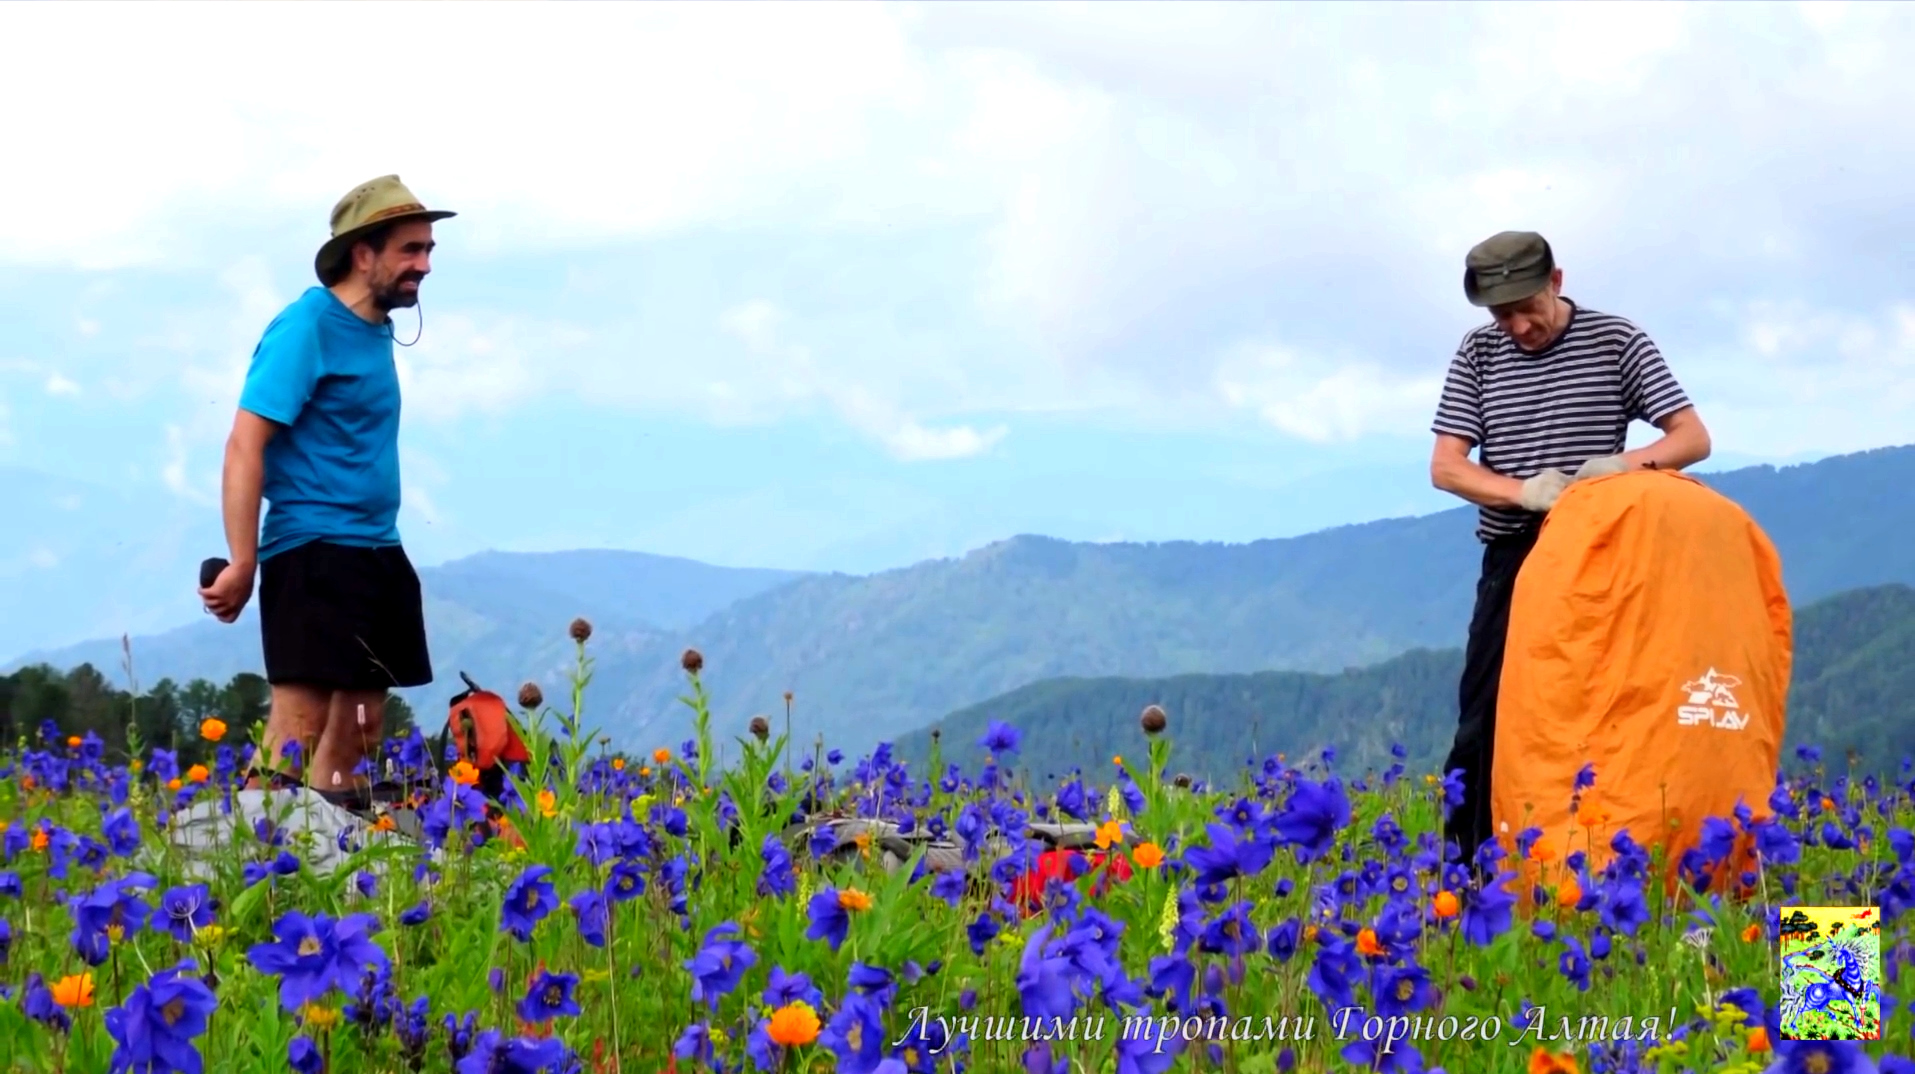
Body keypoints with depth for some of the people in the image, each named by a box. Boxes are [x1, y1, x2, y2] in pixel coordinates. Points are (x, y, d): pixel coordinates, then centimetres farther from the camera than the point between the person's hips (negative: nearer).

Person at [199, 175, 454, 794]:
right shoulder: (307, 326, -12)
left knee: (357, 733, 11)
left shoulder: (376, 331, 13)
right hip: (314, 554, -9)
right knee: (297, 730, -13)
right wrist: (242, 565, -22)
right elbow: (245, 446, -17)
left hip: (376, 552, 9)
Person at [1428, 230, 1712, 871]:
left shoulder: (1618, 343, -1)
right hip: (1513, 558, 1)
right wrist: (1522, 490, -20)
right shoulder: (1478, 354, 3)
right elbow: (1445, 467, -1)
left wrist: (1627, 463, -25)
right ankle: (1467, 862, 2)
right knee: (1488, 715, -2)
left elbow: (1693, 438, -4)